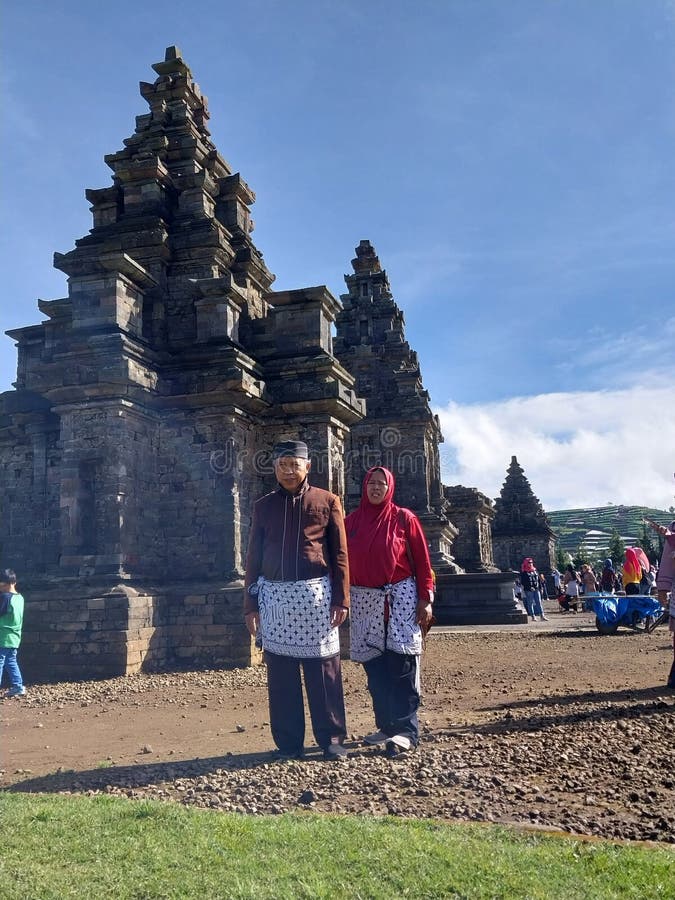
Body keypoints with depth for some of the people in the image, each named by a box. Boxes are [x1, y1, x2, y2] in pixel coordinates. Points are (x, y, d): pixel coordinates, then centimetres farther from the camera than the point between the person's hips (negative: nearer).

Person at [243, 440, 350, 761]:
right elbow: (253, 558, 10)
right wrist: (250, 605, 6)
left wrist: (341, 599, -3)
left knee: (323, 669, 3)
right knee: (280, 672, 5)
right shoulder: (263, 506, 10)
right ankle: (288, 743, 15)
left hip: (316, 594, -2)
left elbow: (340, 554, 3)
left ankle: (332, 740, 14)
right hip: (274, 596, 2)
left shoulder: (328, 502, 4)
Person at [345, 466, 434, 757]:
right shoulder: (352, 521, 8)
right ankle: (386, 725, 17)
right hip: (364, 600, 4)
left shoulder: (404, 518, 0)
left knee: (402, 665, -8)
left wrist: (426, 599, -6)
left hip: (400, 596, -3)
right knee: (374, 667, 6)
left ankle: (406, 730, -5)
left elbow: (422, 560, 0)